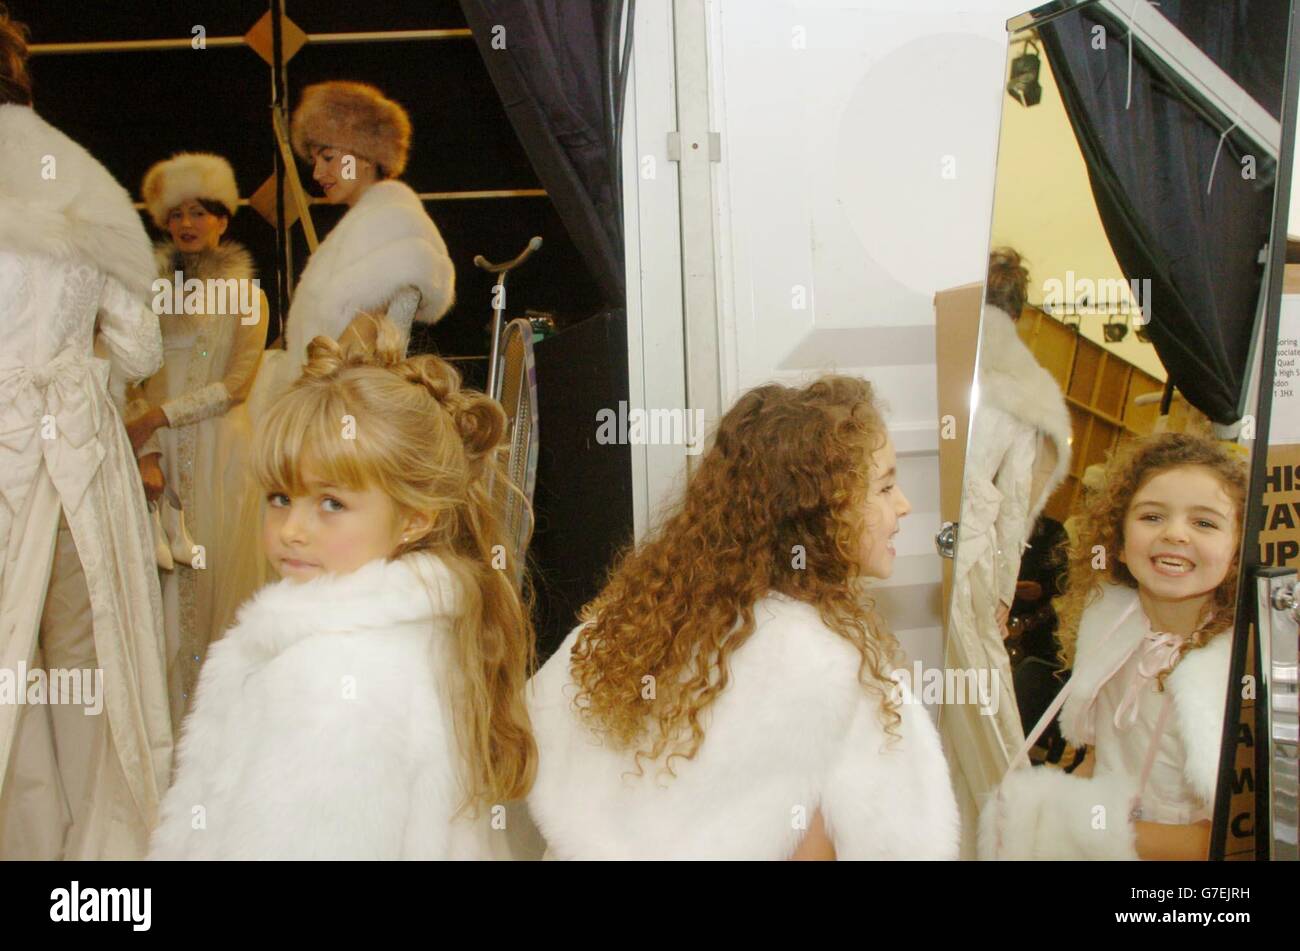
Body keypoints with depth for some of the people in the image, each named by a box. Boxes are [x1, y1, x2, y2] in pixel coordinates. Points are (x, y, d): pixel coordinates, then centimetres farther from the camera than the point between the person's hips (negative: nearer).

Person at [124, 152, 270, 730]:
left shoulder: (243, 293, 5)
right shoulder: (152, 290, 11)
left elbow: (237, 383, -4)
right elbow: (135, 382, 6)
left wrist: (161, 414, -11)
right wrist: (147, 454, -7)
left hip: (221, 449, -2)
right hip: (161, 453, 2)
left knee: (218, 571, -2)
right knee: (165, 579, -1)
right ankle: (171, 717, 6)